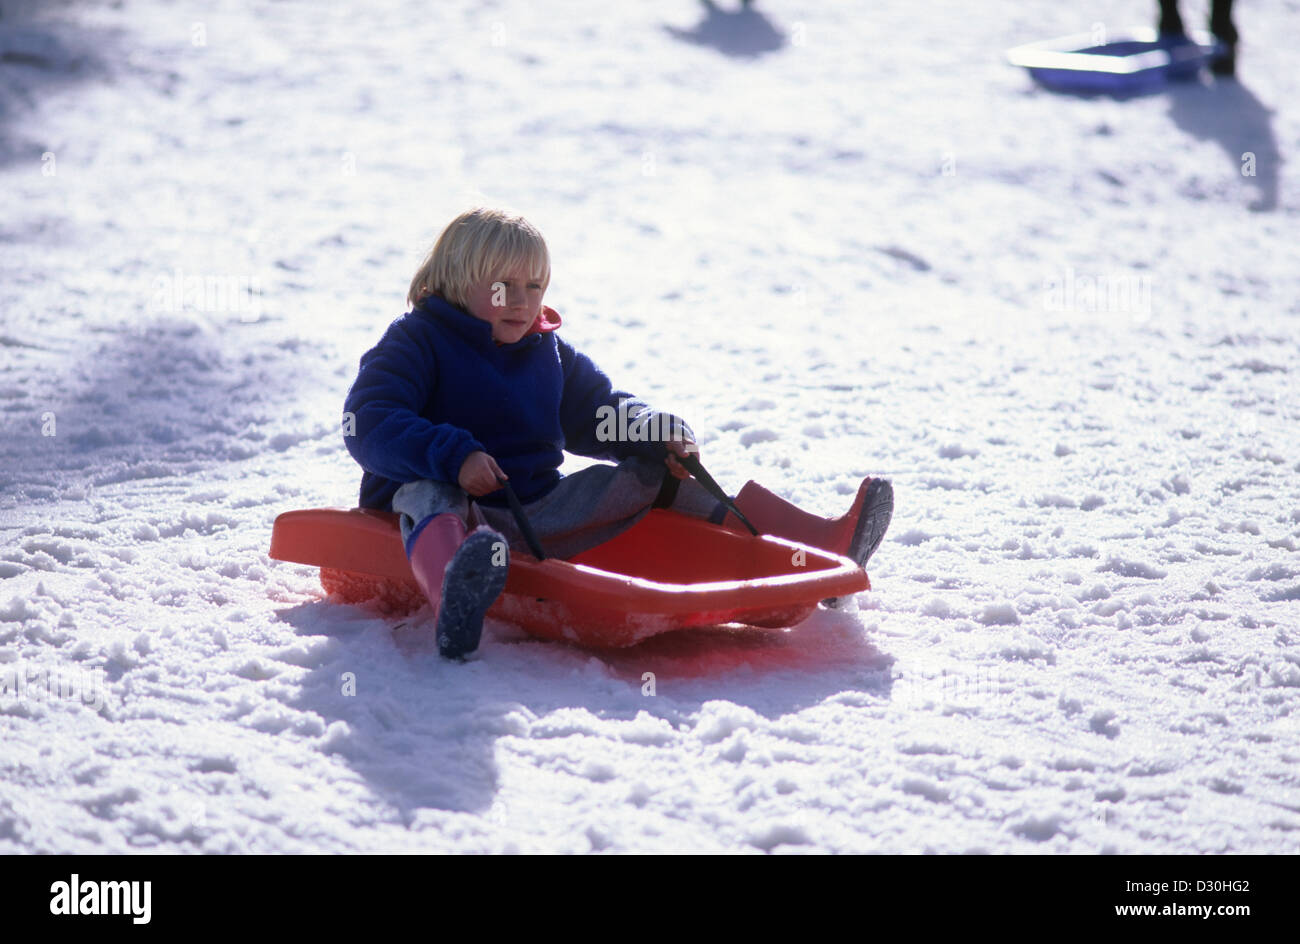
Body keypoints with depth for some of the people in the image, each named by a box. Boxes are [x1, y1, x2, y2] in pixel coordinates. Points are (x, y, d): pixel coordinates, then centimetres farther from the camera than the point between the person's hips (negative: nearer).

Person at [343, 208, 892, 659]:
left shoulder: (550, 353, 17)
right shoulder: (417, 341, -4)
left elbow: (598, 413, 20)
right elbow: (368, 427, -16)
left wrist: (661, 436, -3)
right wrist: (454, 457, -33)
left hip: (537, 512, 6)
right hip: (455, 507, -6)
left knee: (648, 475, -3)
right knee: (427, 495, -40)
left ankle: (820, 543, -12)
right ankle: (457, 600, -78)